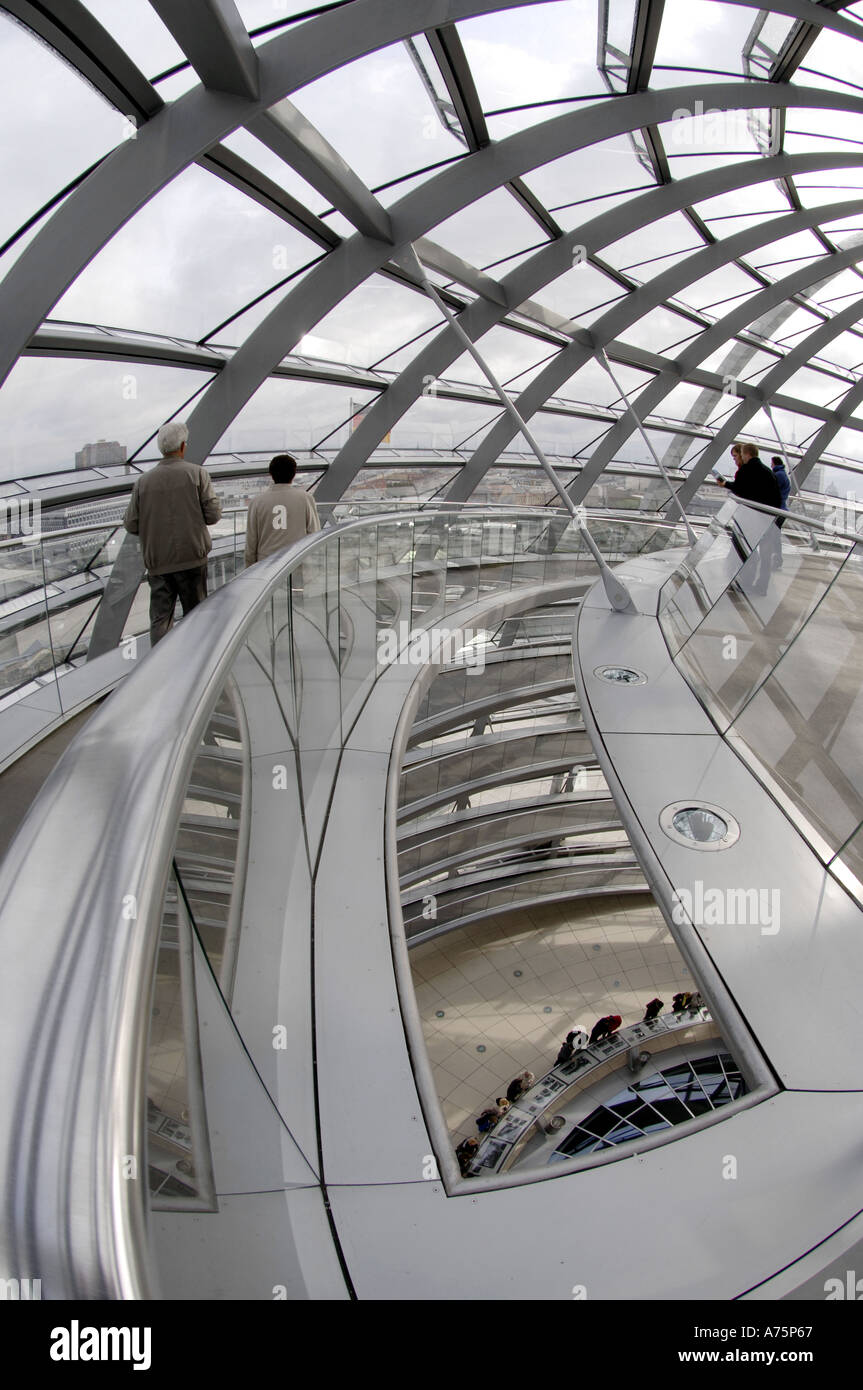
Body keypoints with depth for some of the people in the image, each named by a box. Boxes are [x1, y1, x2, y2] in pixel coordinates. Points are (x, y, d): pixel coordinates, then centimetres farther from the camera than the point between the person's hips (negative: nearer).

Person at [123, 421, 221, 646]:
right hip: (192, 559, -1)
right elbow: (213, 514, -6)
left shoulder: (143, 481, 1)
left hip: (157, 562, 2)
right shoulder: (197, 473, -5)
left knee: (160, 618, 5)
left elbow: (131, 525, 2)